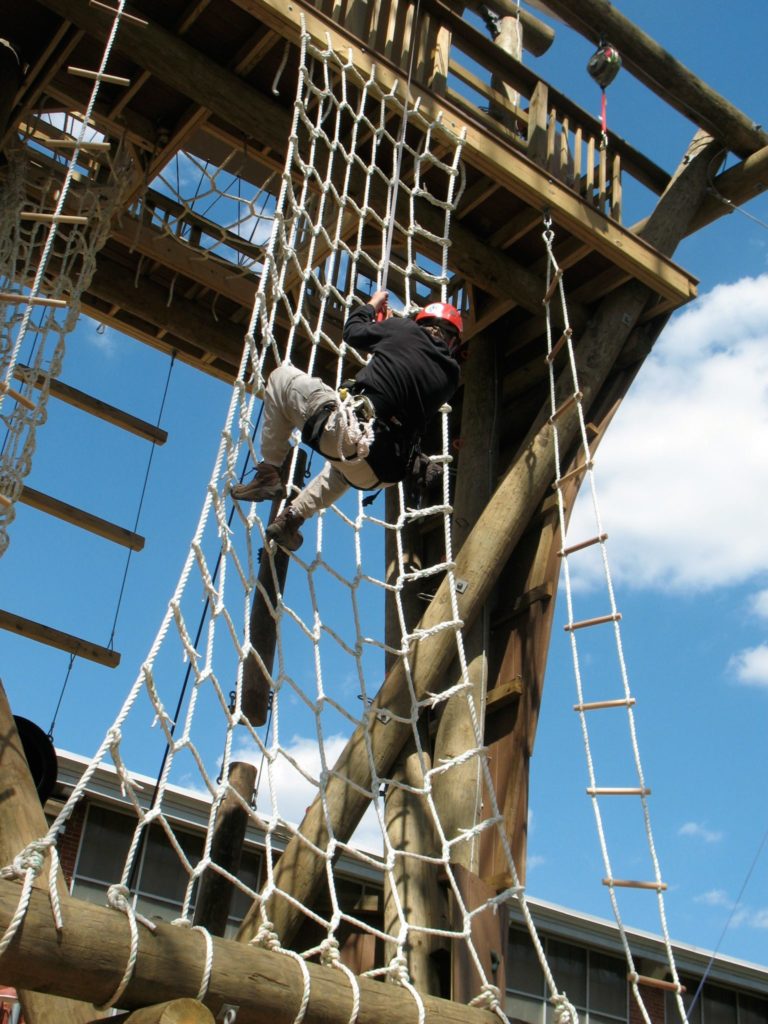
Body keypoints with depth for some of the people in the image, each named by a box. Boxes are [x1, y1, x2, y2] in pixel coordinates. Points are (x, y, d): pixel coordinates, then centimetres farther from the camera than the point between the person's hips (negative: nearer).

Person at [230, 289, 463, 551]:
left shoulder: (405, 330, 3)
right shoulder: (451, 373, 14)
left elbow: (352, 331, 19)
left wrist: (373, 304, 39)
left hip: (348, 433, -6)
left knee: (281, 377, 15)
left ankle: (268, 474, 13)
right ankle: (294, 517, 35)